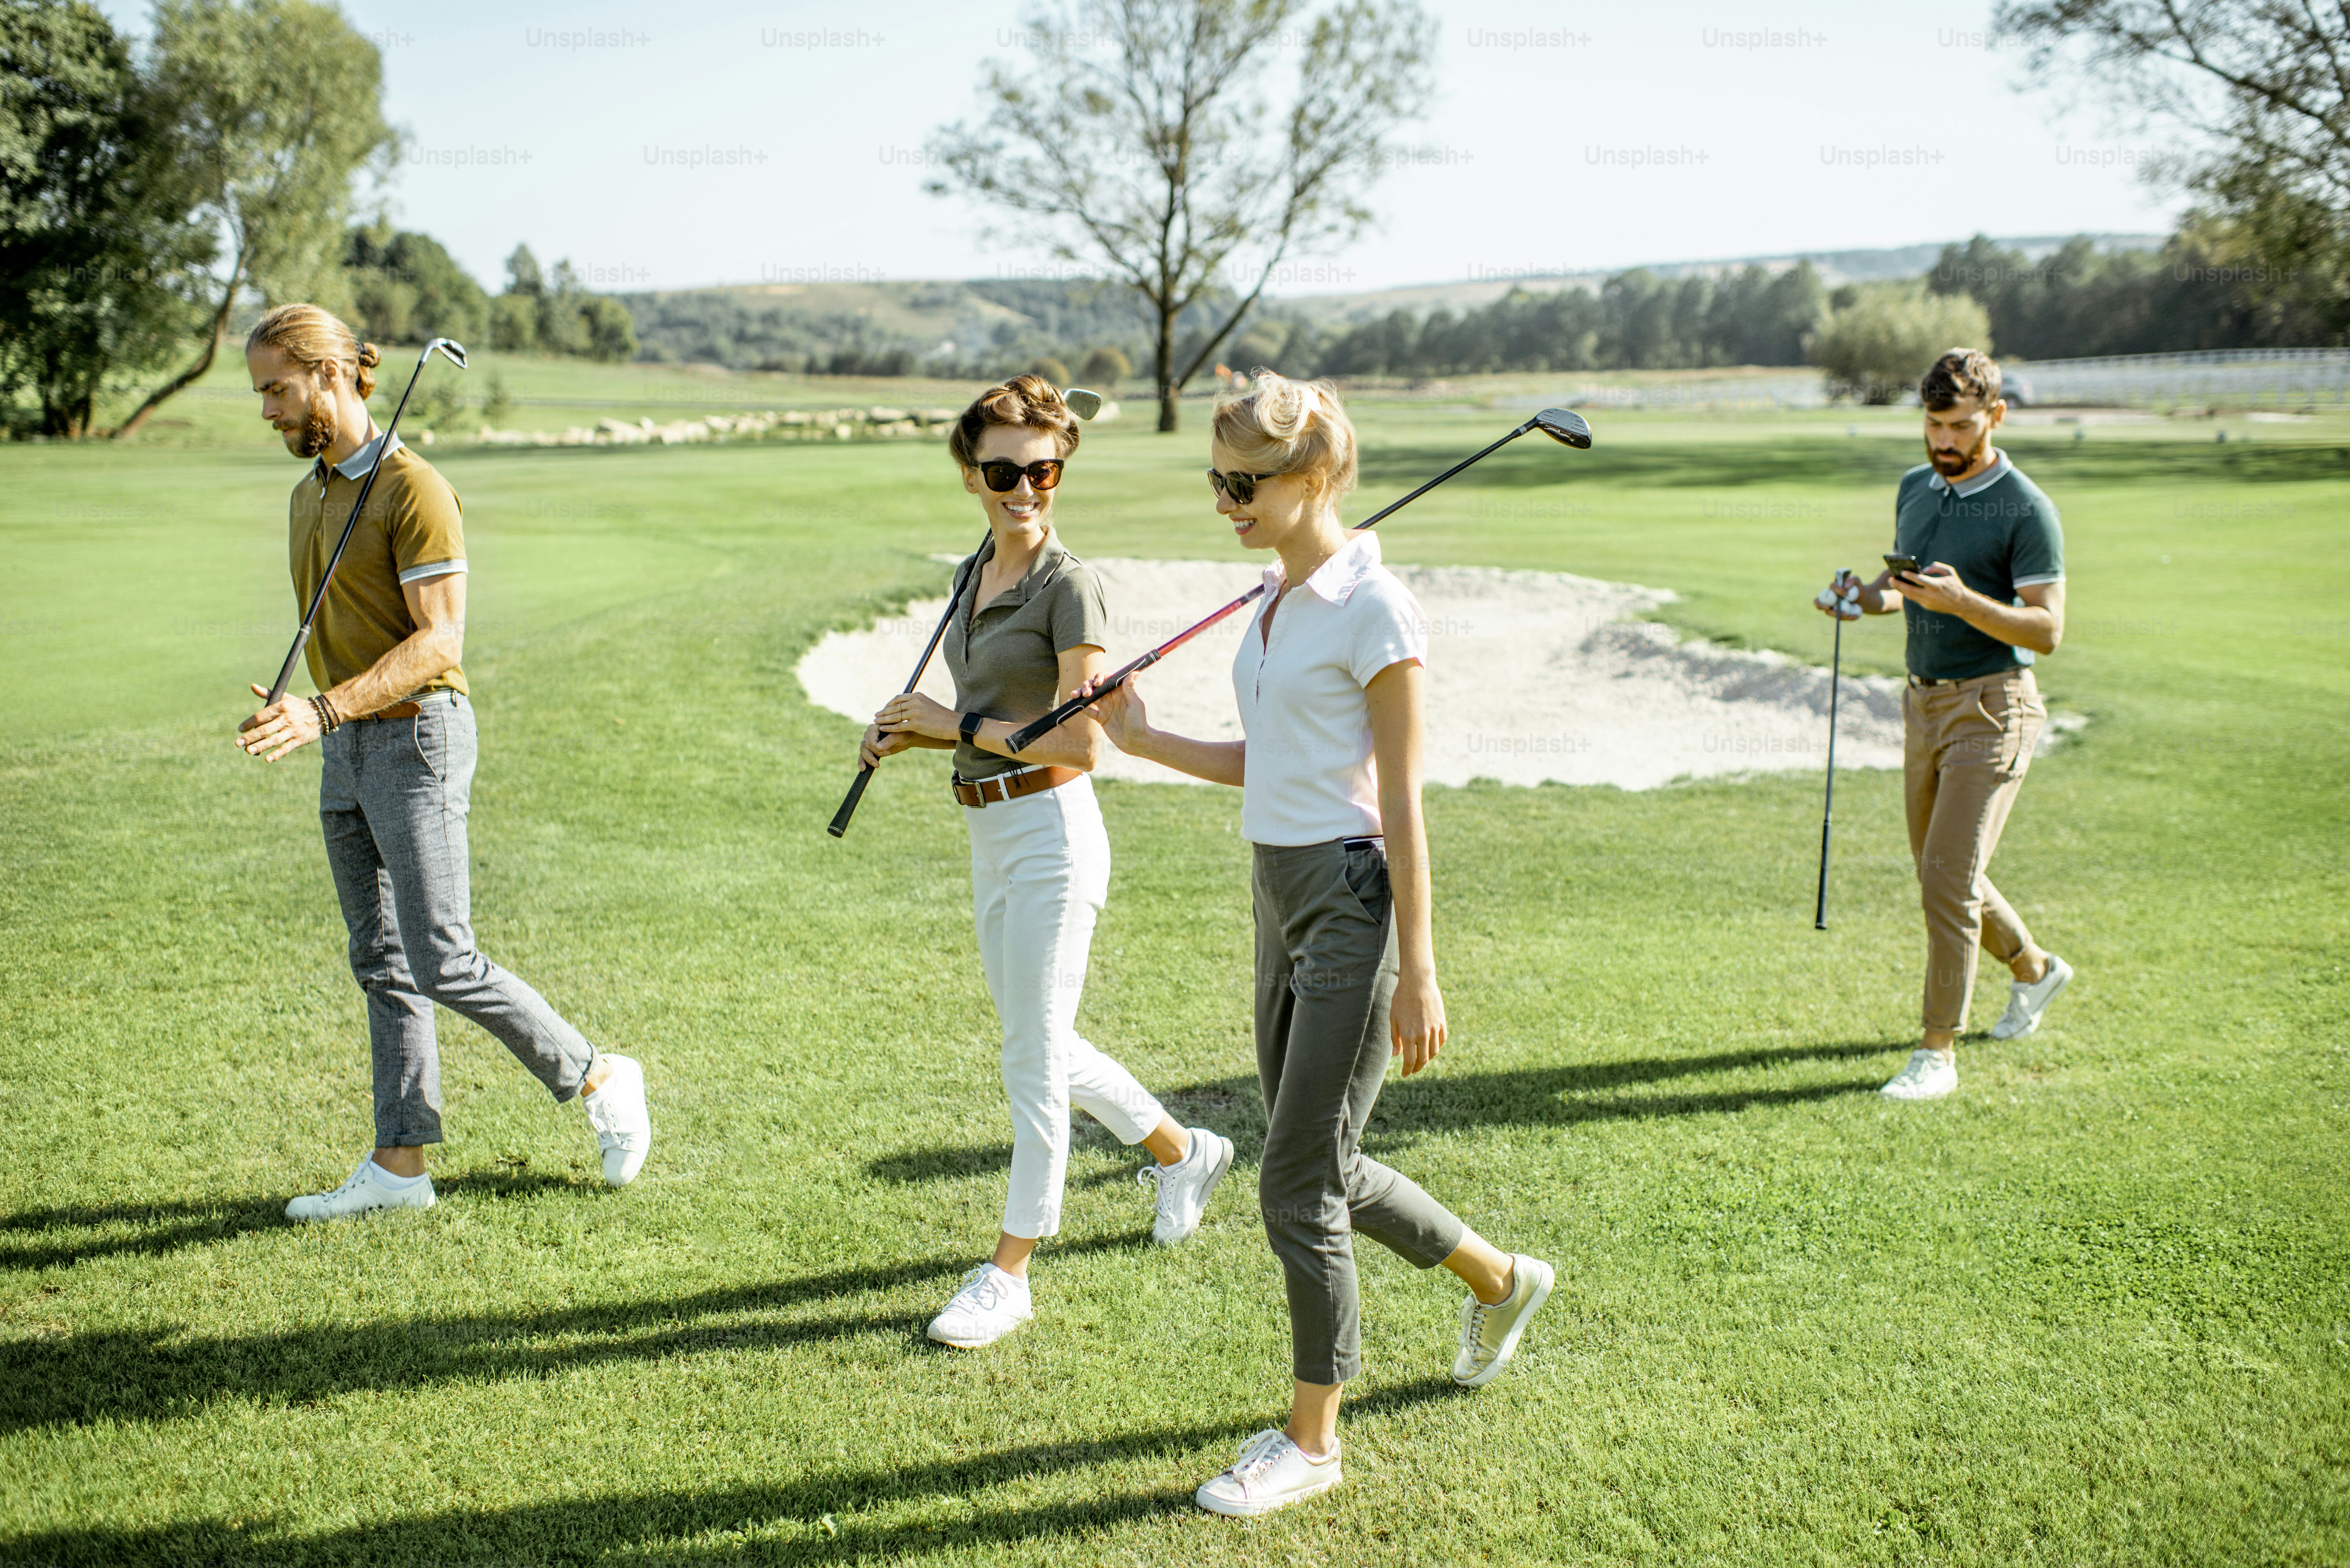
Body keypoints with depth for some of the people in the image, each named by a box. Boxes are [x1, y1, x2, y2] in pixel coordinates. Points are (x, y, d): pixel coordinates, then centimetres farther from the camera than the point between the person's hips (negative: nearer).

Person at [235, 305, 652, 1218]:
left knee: (441, 962, -9)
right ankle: (400, 1166, 14)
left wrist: (326, 710, -28)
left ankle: (598, 1082, 9)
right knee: (380, 961, 9)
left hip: (415, 739, -9)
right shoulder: (310, 494, 14)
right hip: (347, 748, 9)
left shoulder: (414, 490, -14)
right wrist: (295, 710, 18)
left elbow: (439, 641, -20)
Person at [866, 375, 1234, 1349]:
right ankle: (1182, 1152, 40)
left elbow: (1079, 742, -20)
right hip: (988, 832, 9)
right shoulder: (974, 576, 11)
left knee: (1034, 1062, -1)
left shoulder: (1069, 588, -14)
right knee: (1044, 1049, 19)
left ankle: (1009, 1274, 10)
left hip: (1052, 835, -9)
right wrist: (912, 735, 4)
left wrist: (952, 726, -14)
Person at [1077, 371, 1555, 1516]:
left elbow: (1402, 801, -16)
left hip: (1353, 898, -9)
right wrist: (1143, 742, 9)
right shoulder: (1276, 597, 11)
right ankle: (1500, 1280, 41)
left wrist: (1417, 978, -16)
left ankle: (1311, 1440, 16)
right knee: (1322, 1170, 17)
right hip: (1281, 894, 9)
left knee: (1299, 1185, -2)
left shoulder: (1373, 609, -15)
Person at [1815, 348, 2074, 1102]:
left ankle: (1938, 1051, -4)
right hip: (1924, 701, 8)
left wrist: (1962, 600, -30)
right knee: (1940, 873, 16)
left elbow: (2047, 630, -16)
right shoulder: (1915, 489, 10)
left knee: (1951, 876, -12)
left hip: (1991, 707, -8)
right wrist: (1866, 597, 1)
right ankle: (2034, 968, 42)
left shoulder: (2026, 510, -12)